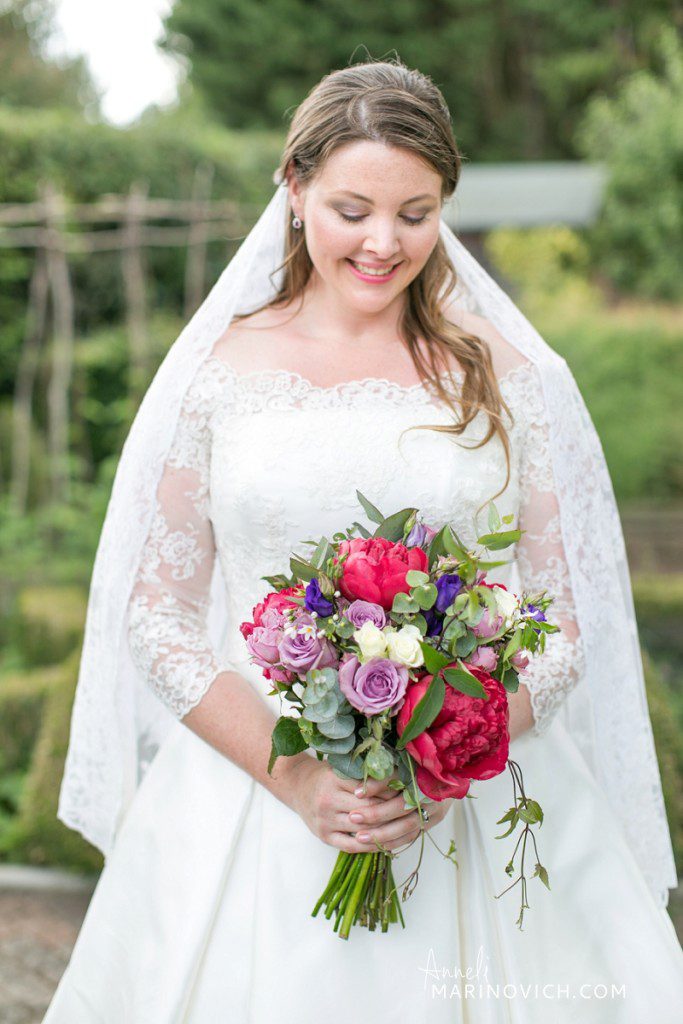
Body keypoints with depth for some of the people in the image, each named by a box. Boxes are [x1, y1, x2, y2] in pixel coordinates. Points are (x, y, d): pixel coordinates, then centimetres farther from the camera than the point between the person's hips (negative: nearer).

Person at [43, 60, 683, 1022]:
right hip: (251, 792, 0)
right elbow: (156, 614, 1)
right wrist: (293, 776, -12)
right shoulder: (220, 369, 2)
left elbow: (567, 624, 3)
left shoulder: (507, 378, 2)